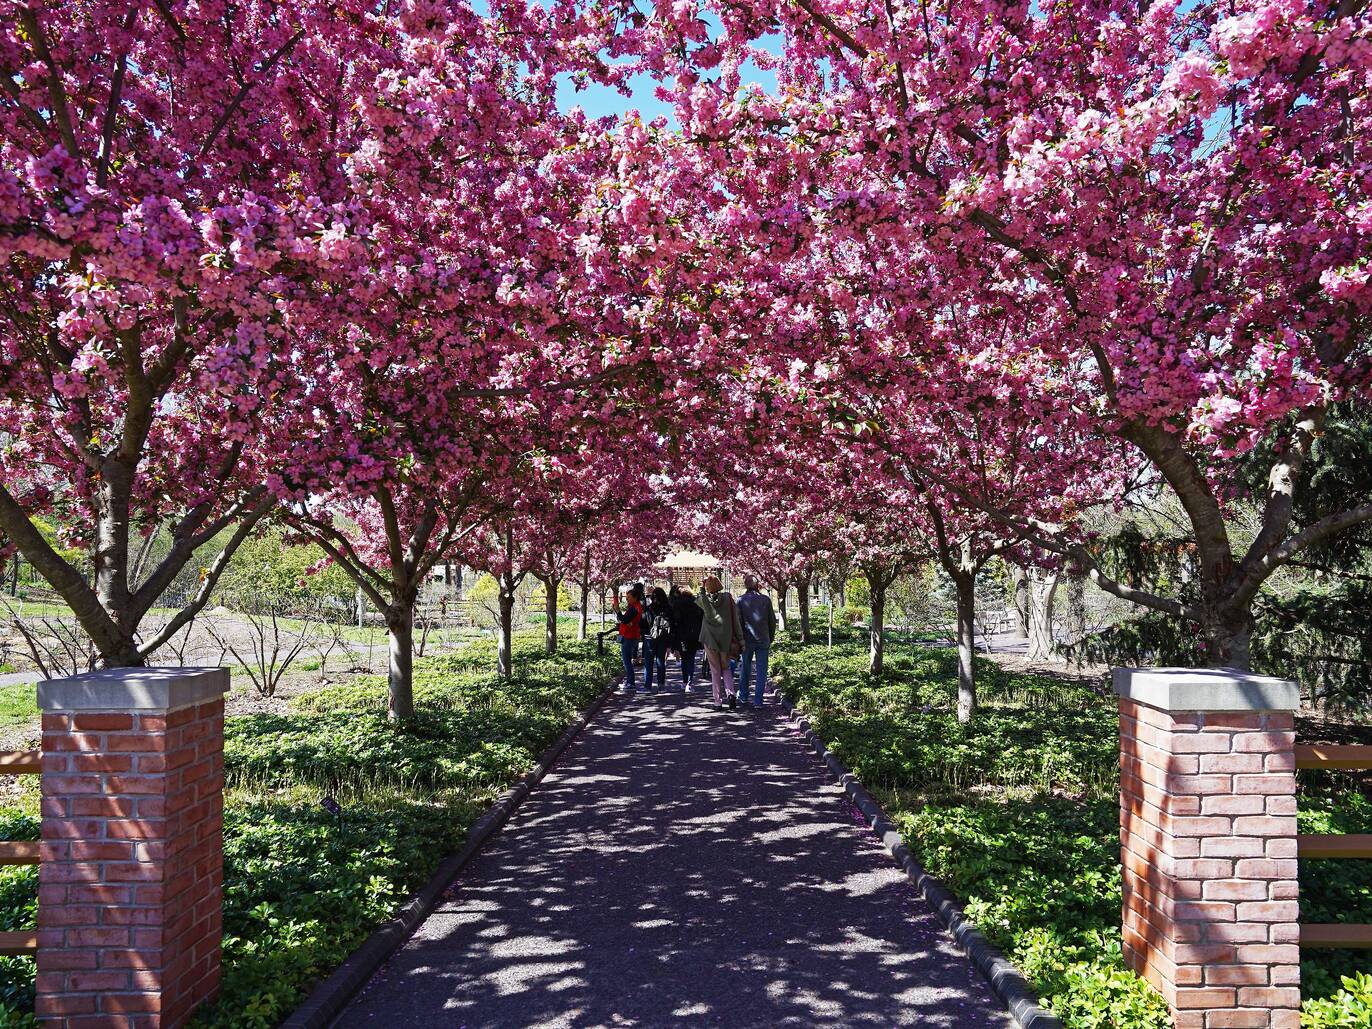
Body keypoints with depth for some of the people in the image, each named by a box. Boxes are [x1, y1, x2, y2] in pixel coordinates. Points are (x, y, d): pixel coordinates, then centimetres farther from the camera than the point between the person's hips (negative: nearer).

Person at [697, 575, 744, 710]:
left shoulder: (705, 599, -7)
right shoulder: (728, 597, -6)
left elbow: (697, 600, 17)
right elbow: (735, 620, -6)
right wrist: (740, 639, -3)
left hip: (710, 639, -1)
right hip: (726, 639, 1)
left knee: (715, 671, 8)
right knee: (725, 668, 17)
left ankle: (718, 701, 7)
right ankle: (731, 693, -6)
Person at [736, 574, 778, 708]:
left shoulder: (741, 600, -5)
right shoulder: (766, 599, -1)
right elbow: (772, 620, 3)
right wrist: (771, 638, 13)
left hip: (747, 641, 0)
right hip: (763, 640, 0)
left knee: (745, 668, 17)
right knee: (761, 671, 3)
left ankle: (743, 696, 25)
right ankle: (758, 700, 0)